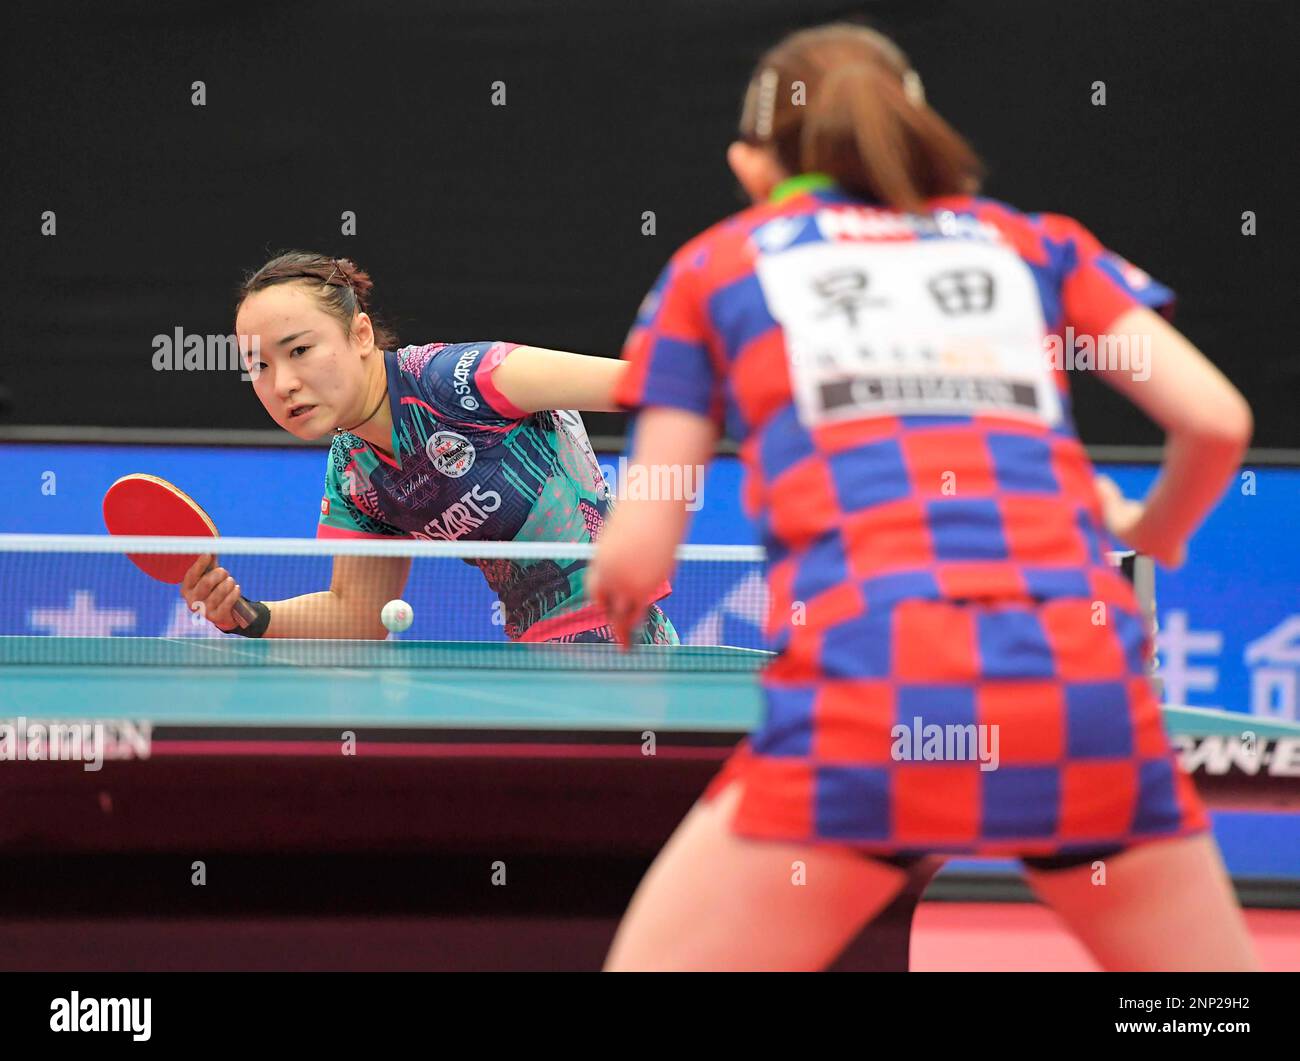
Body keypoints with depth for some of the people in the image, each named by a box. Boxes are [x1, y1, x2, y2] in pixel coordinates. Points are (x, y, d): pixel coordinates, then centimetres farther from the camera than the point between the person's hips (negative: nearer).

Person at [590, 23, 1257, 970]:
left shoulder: (715, 266, 21)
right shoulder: (1032, 243, 24)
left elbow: (634, 560, 16)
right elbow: (1216, 418, 14)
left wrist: (618, 586, 40)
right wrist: (1155, 534, 35)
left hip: (865, 682, -2)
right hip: (1087, 678, 2)